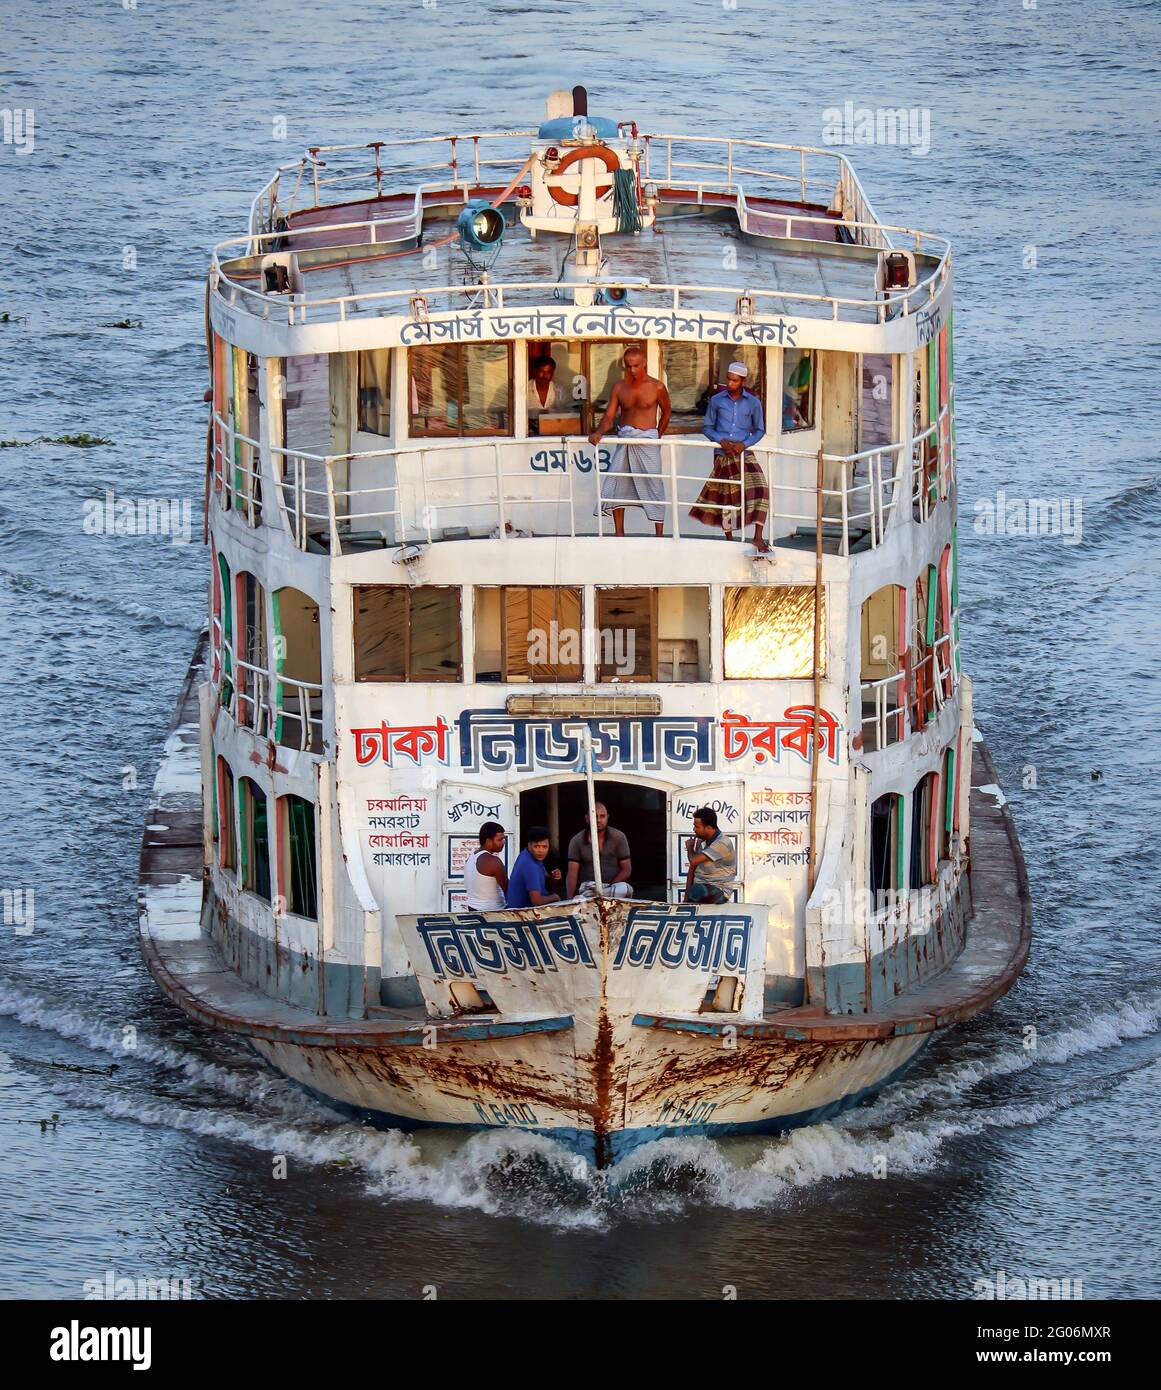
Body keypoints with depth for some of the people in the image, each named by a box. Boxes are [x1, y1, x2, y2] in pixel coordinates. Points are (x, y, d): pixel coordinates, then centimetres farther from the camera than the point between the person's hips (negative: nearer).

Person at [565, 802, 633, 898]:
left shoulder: (618, 837, 1)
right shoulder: (576, 841, 2)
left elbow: (626, 870, 2)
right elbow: (572, 873, -3)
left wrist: (609, 887, -13)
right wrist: (569, 899, -18)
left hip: (614, 885, 2)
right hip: (589, 886, -2)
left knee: (625, 889, -36)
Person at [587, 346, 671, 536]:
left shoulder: (656, 387, -1)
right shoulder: (620, 387, 6)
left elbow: (666, 412, 13)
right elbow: (609, 417, 1)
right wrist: (598, 432, -17)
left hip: (646, 441, -3)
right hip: (624, 441, 3)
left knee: (653, 487, -3)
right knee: (614, 485, -2)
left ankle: (659, 535, 4)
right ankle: (619, 534, 6)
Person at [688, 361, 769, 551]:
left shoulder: (753, 403, 0)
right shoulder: (716, 401, 1)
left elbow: (759, 430, 7)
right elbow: (707, 427, 6)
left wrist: (745, 444, -12)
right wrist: (721, 440, -12)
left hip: (744, 455, -1)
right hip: (722, 457, 1)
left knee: (759, 489, -21)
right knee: (725, 499, 9)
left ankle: (758, 537, -24)